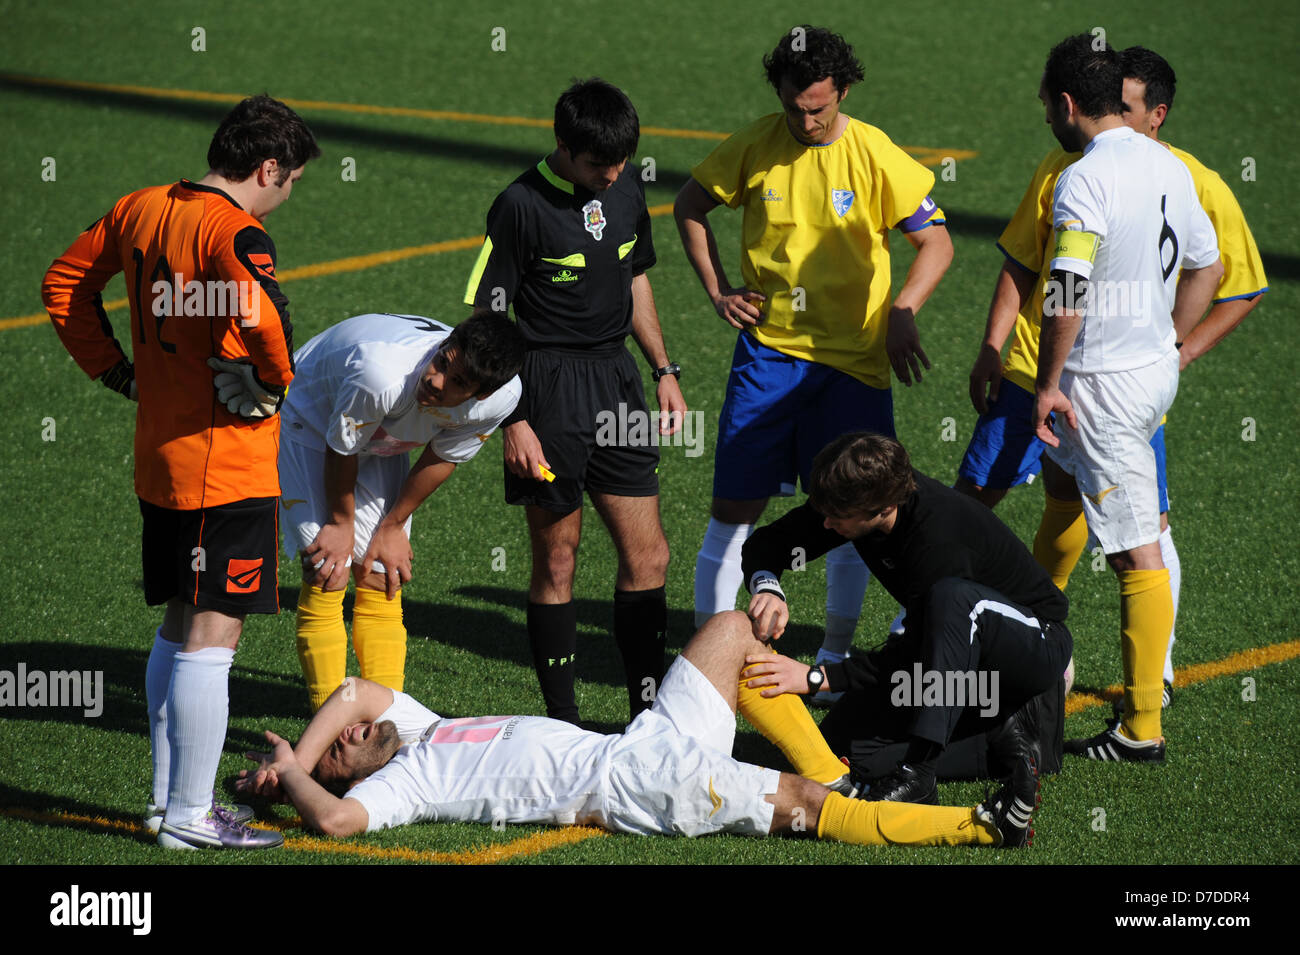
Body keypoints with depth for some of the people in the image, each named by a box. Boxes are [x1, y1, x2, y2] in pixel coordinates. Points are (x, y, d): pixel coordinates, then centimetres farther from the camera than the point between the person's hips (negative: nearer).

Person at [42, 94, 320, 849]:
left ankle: (168, 799, 25)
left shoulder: (140, 210, 7)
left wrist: (120, 371, 15)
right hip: (227, 465, -9)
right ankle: (190, 816, -1)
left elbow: (65, 284, 17)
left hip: (158, 457, 9)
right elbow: (259, 314, -37)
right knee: (212, 637, -3)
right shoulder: (234, 234, -18)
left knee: (179, 629, 18)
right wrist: (276, 380, -17)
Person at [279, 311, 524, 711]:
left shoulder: (502, 396, -29)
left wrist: (392, 527, 0)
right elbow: (340, 450, -23)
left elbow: (443, 457, -8)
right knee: (328, 577, -11)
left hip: (382, 441, 5)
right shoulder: (381, 376, -44)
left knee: (382, 580, 2)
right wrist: (341, 524, -7)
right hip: (310, 420, -5)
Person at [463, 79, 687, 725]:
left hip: (616, 380, 6)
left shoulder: (625, 186, 7)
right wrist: (513, 422, -16)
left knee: (646, 554, 5)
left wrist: (665, 371, 17)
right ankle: (561, 720, 9)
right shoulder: (523, 205, -14)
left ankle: (649, 707, 15)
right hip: (549, 387, -6)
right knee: (557, 562, 1)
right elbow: (486, 323, -12)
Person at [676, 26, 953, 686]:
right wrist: (717, 289, 4)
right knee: (734, 509, -1)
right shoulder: (755, 148, -4)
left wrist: (901, 312, -16)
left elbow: (936, 242, -3)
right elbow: (690, 206, 13)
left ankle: (836, 651, 19)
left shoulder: (875, 156, -8)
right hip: (767, 350, 1)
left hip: (852, 358, -1)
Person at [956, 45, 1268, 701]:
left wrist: (1177, 354, -8)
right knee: (971, 496, 5)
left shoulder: (1200, 190, -7)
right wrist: (992, 349, 2)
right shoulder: (1064, 170, 1)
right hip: (1032, 369, 2)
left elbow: (1242, 291, 1)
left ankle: (1157, 672, 10)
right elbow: (1021, 266, 10)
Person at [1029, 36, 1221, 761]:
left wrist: (1048, 383, -14)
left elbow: (1066, 297, -24)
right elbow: (1207, 268, 15)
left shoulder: (1085, 180, -20)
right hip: (1156, 370, 9)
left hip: (1102, 382, -9)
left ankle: (1143, 729, -6)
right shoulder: (1169, 168, 6)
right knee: (1063, 483, 31)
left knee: (1138, 551, -8)